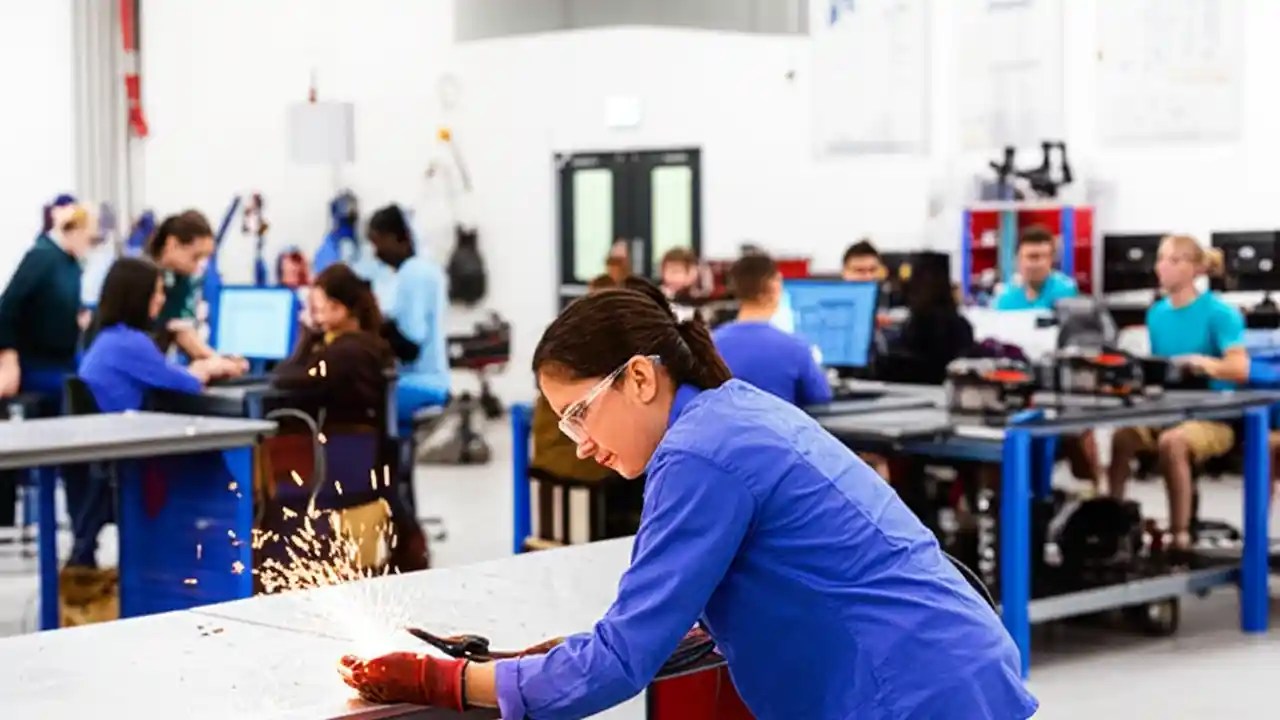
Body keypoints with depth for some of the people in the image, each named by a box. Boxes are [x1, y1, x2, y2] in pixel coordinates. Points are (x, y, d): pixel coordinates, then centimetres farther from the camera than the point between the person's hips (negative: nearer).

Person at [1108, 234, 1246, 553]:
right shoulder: (1156, 313, 10)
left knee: (1172, 442, -37)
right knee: (1122, 436, -26)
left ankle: (1180, 535, -28)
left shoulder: (1218, 313, -9)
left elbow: (1241, 368, -20)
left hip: (1212, 417, -5)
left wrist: (1203, 363, -37)